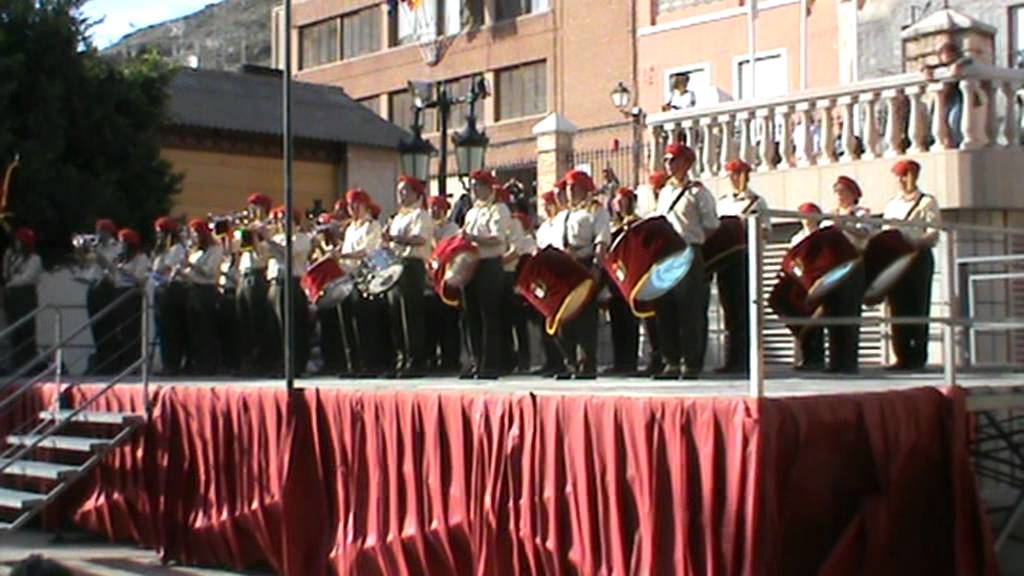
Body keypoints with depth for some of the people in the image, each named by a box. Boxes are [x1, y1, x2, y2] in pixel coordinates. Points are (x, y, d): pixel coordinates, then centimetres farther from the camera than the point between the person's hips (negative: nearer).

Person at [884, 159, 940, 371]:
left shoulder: (927, 202, 4)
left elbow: (933, 235, -7)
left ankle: (918, 357, -4)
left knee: (917, 308, -6)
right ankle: (902, 357, 4)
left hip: (918, 257, -5)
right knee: (897, 308, 1)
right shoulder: (892, 204, 21)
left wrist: (912, 240, -25)